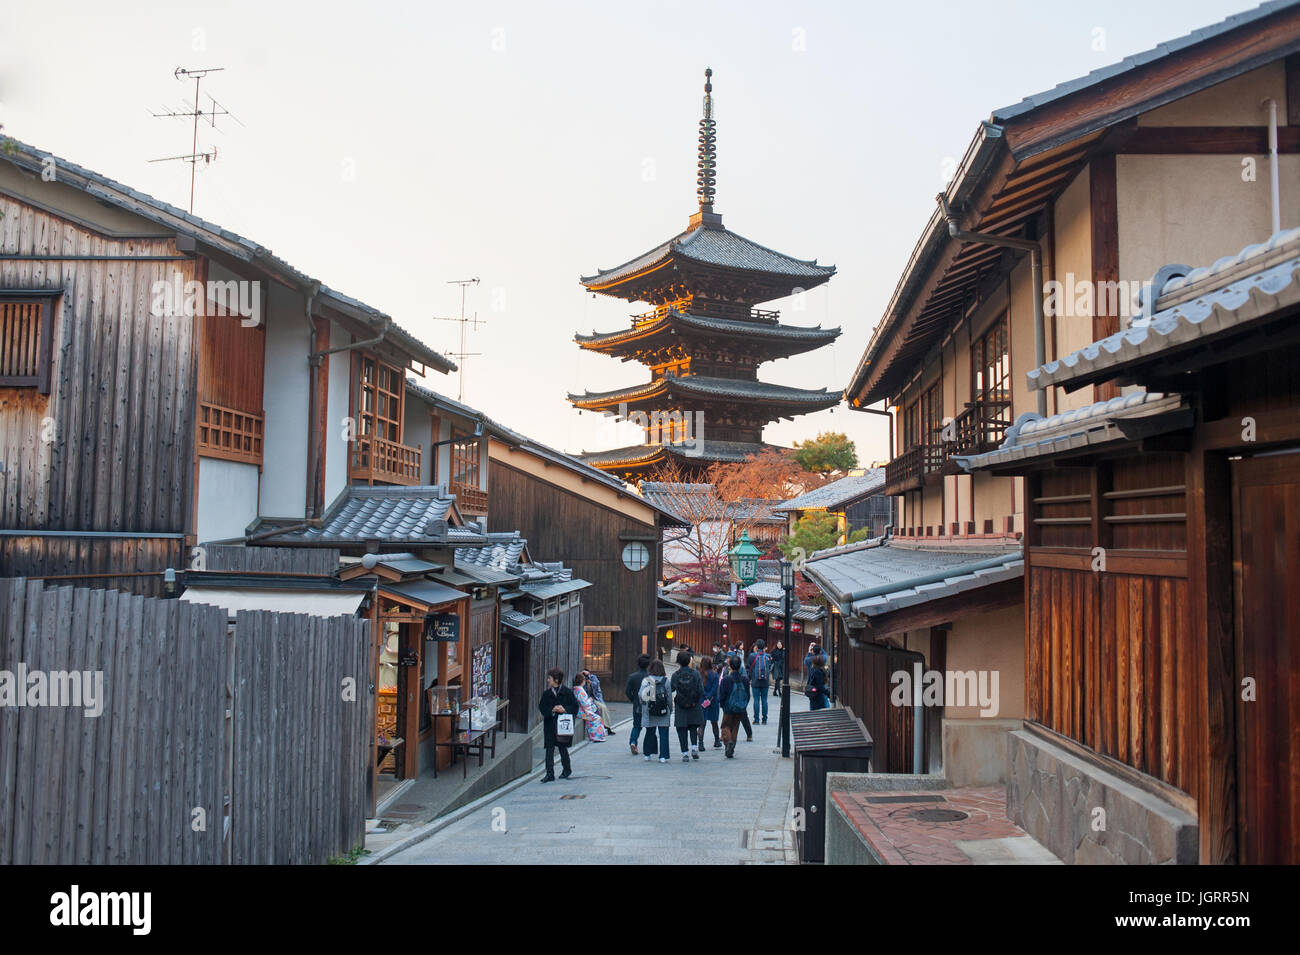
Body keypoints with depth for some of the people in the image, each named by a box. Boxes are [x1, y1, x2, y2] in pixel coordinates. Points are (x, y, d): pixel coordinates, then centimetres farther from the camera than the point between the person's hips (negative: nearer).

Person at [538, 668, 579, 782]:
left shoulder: (568, 692, -1)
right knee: (549, 749, -4)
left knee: (563, 747, 8)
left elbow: (575, 706, -1)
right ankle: (550, 774, -3)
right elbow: (542, 707, 2)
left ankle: (567, 769, 29)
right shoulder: (546, 694, 7)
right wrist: (552, 710, -15)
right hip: (550, 725, 2)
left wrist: (565, 709, -18)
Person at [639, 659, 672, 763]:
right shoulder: (665, 681, -6)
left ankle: (647, 754, 21)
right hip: (663, 712, -2)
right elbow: (669, 697, -4)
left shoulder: (645, 680, -3)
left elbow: (640, 695, -5)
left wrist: (644, 705, 12)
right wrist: (670, 710, 7)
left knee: (649, 733, 16)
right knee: (663, 734, 3)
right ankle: (663, 756, 0)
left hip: (649, 712, 2)